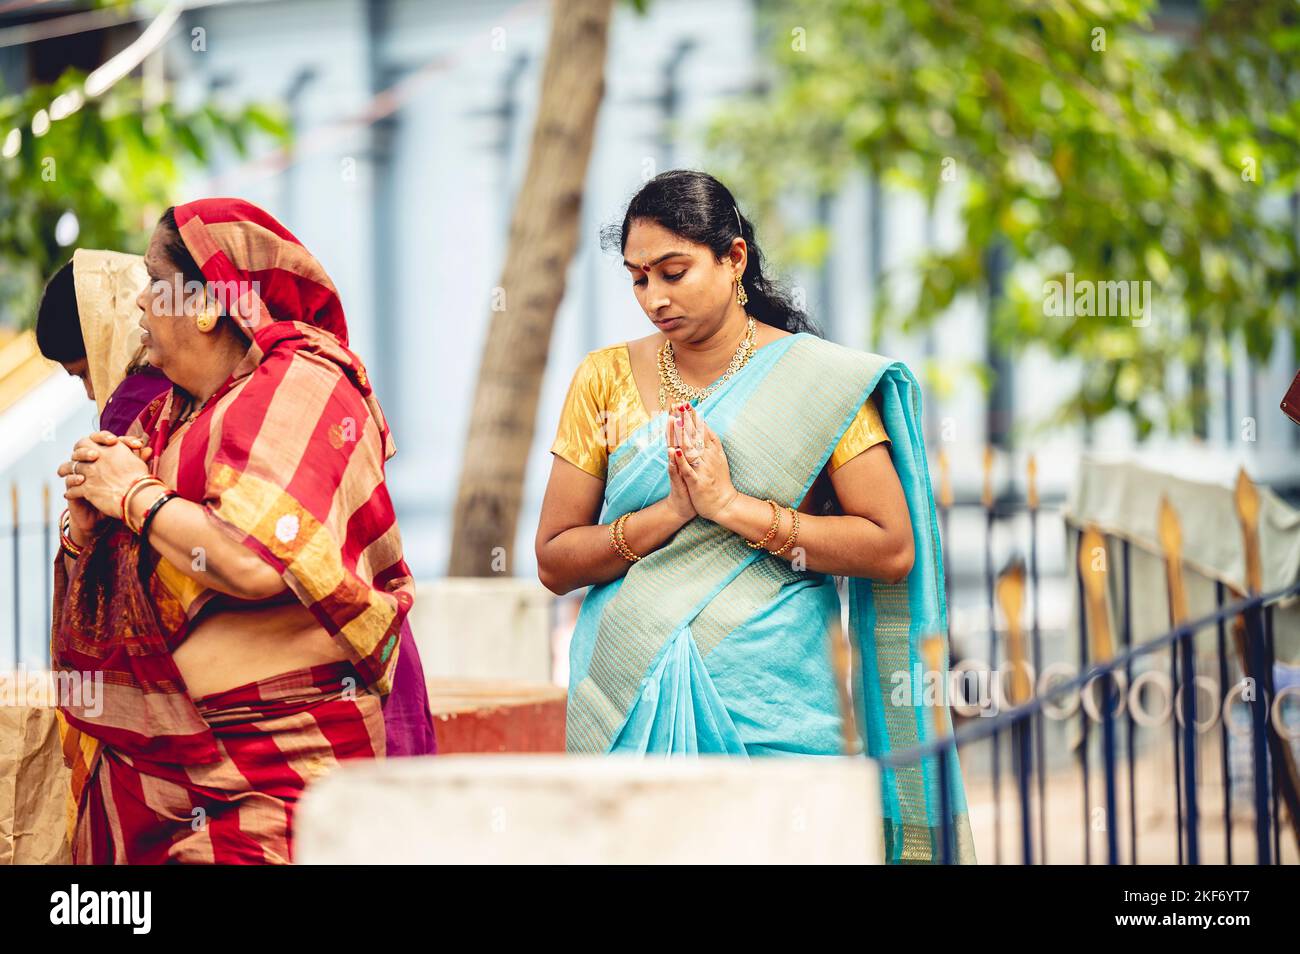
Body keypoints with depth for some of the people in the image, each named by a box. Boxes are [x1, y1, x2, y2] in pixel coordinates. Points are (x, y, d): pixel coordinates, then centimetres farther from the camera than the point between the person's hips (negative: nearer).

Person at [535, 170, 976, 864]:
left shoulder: (821, 380, 0)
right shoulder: (605, 379, 6)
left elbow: (893, 550, -6)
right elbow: (555, 562, 4)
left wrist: (732, 506, -12)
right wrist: (670, 512, -12)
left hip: (772, 702, -2)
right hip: (629, 700, 2)